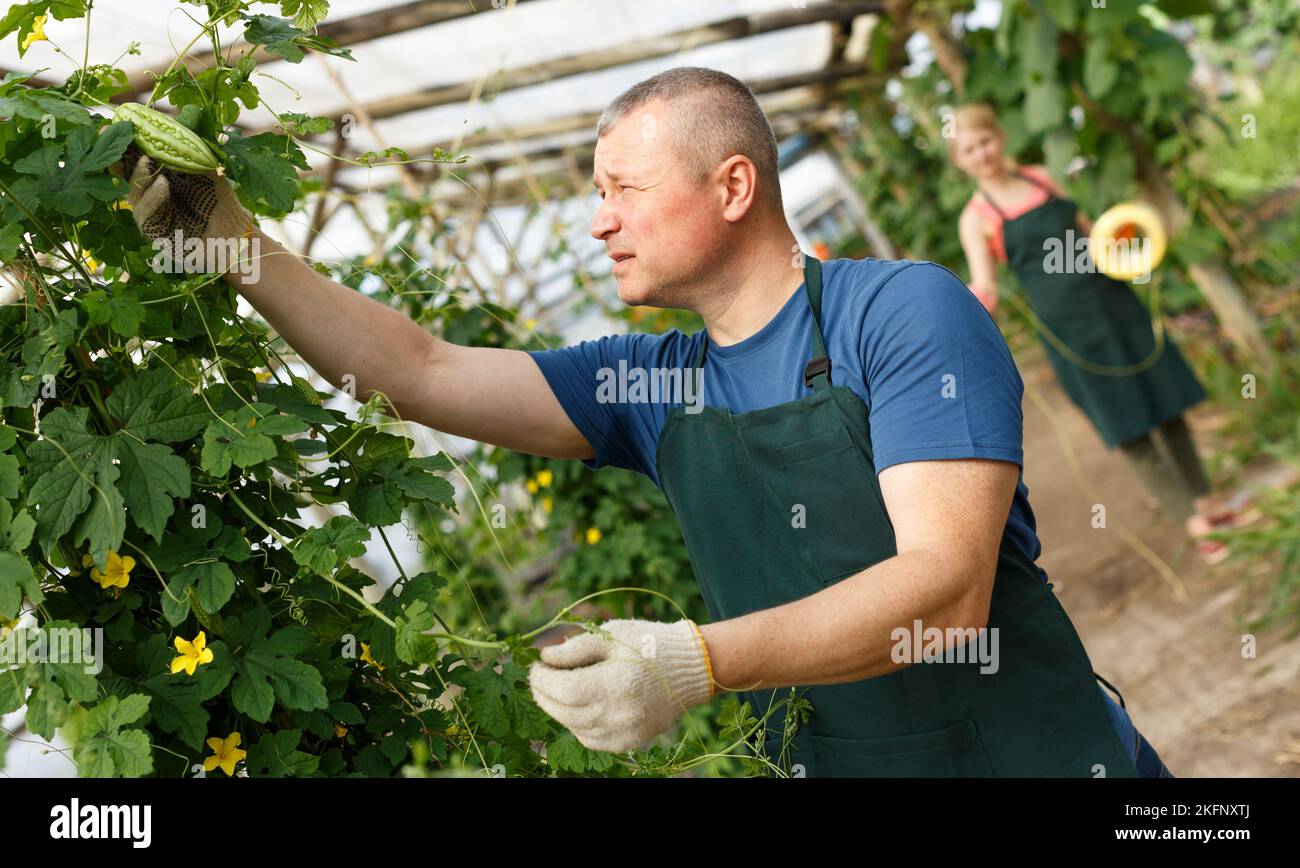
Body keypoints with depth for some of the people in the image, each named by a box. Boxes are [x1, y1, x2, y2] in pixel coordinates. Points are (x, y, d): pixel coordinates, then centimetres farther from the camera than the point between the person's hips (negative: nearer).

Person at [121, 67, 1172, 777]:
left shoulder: (905, 309, -12)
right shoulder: (655, 386, 7)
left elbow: (947, 590, -21)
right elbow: (421, 373, 5)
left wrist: (695, 662, -32)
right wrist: (231, 238, 0)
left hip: (1034, 752, -5)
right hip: (828, 762, 5)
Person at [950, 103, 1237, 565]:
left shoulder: (1042, 178, 8)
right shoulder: (976, 219, -5)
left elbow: (1088, 228, 17)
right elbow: (985, 288, -12)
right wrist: (977, 301, -34)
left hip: (1110, 297, 4)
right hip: (1068, 326, -4)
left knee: (1165, 404, 9)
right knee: (1129, 428, 0)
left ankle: (1204, 498, 26)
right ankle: (1192, 521, 12)